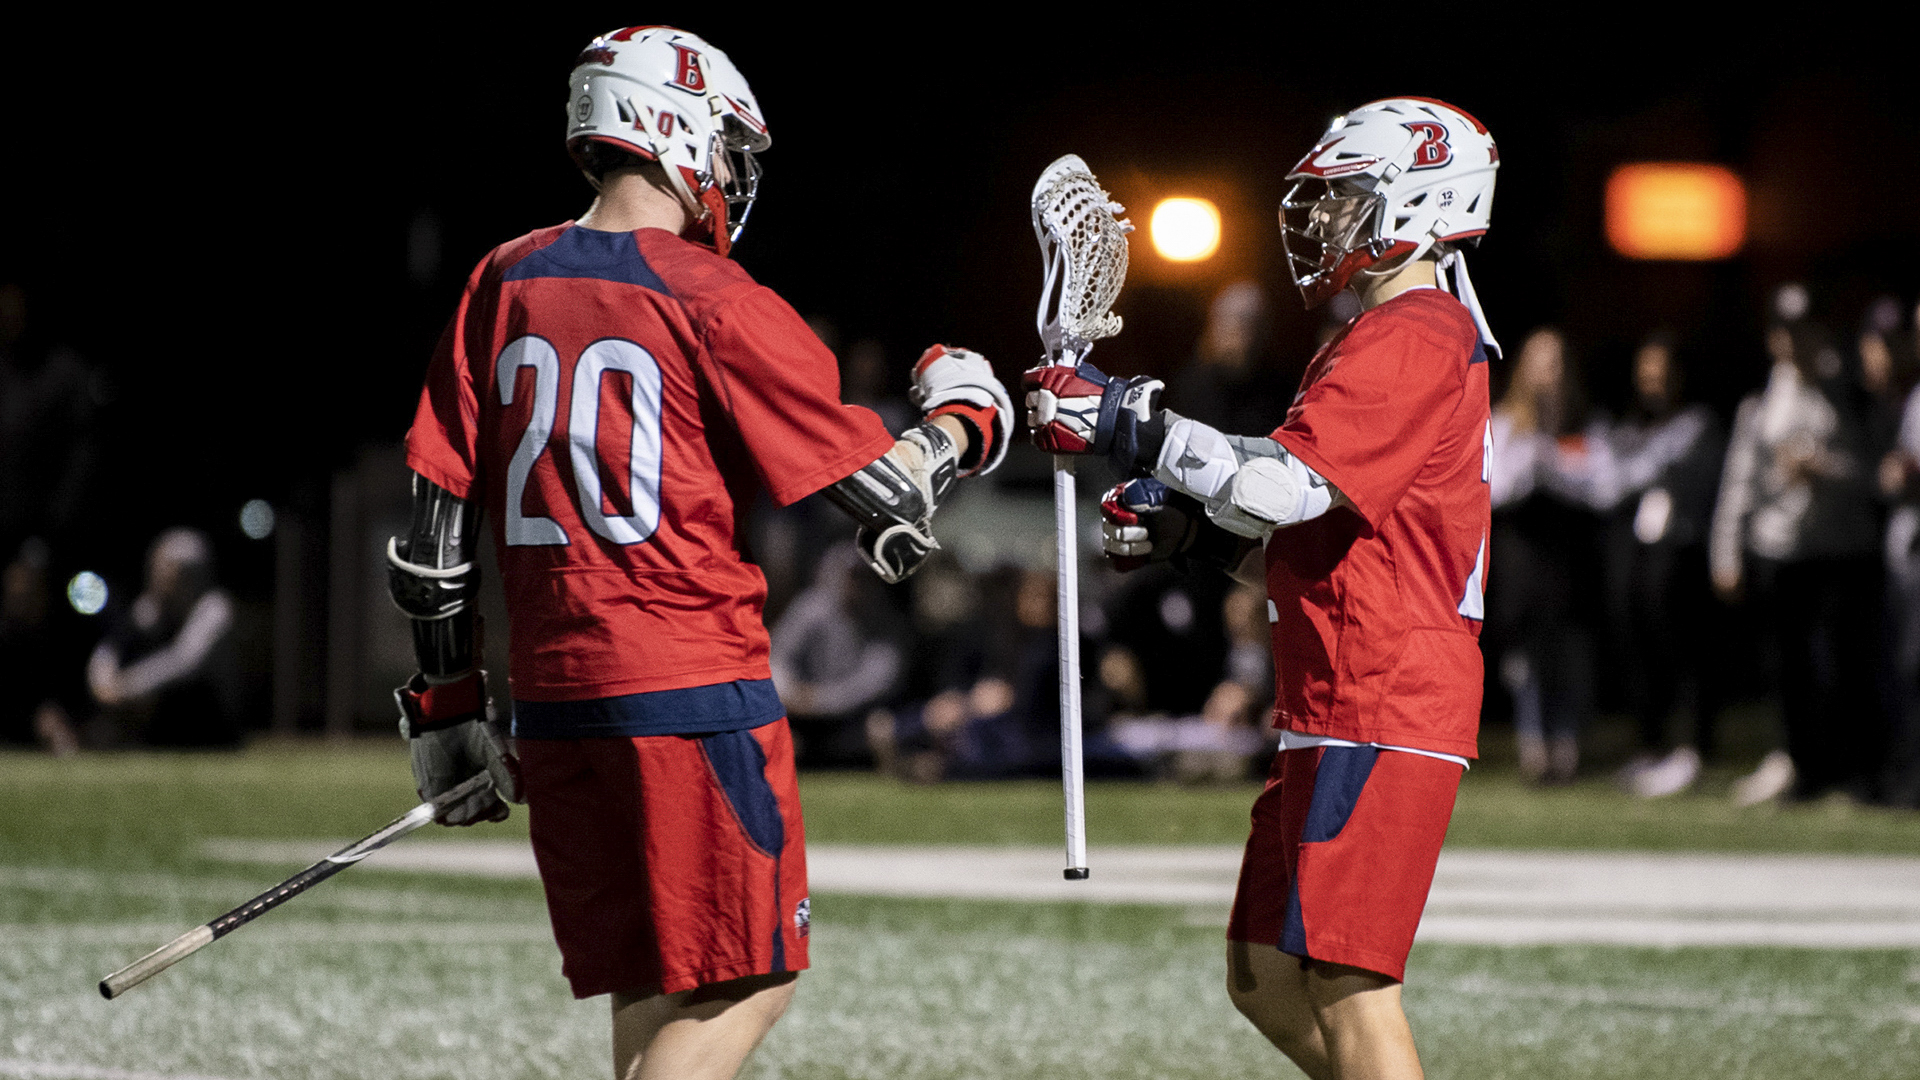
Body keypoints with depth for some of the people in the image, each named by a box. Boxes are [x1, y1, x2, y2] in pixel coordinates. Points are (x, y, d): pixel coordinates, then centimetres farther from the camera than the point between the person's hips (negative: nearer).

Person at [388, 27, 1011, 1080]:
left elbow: (436, 521, 9)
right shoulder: (714, 302, -8)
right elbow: (886, 504, -5)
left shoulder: (504, 283, 8)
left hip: (554, 696, 7)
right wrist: (960, 418, 16)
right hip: (693, 690, -7)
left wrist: (447, 710, 17)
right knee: (743, 985, -1)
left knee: (652, 995, 14)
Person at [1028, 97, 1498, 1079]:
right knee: (1266, 980, 11)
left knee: (1348, 983, -11)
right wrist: (1185, 527, 13)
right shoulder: (1384, 340, 23)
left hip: (1381, 712, -11)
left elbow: (1287, 484, -23)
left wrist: (1123, 422, -19)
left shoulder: (1414, 337, -11)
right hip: (1334, 712, 11)